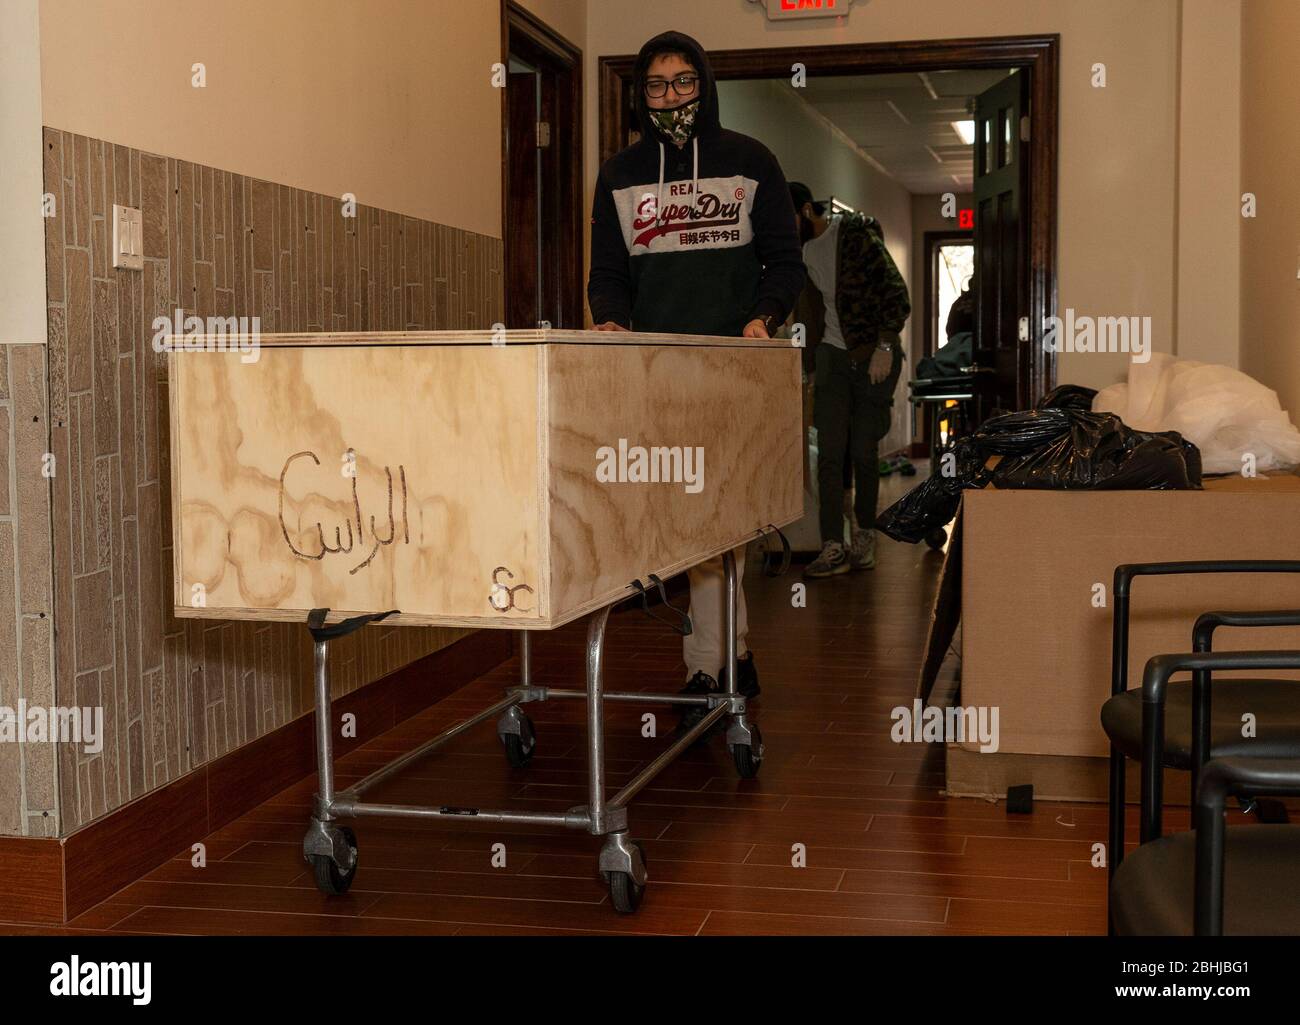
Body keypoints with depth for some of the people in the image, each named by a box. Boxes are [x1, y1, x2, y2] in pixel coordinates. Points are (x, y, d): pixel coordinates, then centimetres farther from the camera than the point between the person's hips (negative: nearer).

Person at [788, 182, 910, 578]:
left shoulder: (856, 235, -12)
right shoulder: (800, 250, 7)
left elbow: (897, 295, -14)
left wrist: (884, 347, -20)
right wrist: (809, 361, 13)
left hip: (875, 355, -5)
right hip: (833, 353, 5)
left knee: (863, 452, -1)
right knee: (829, 453, -6)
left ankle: (863, 532, 20)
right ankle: (833, 548, -8)